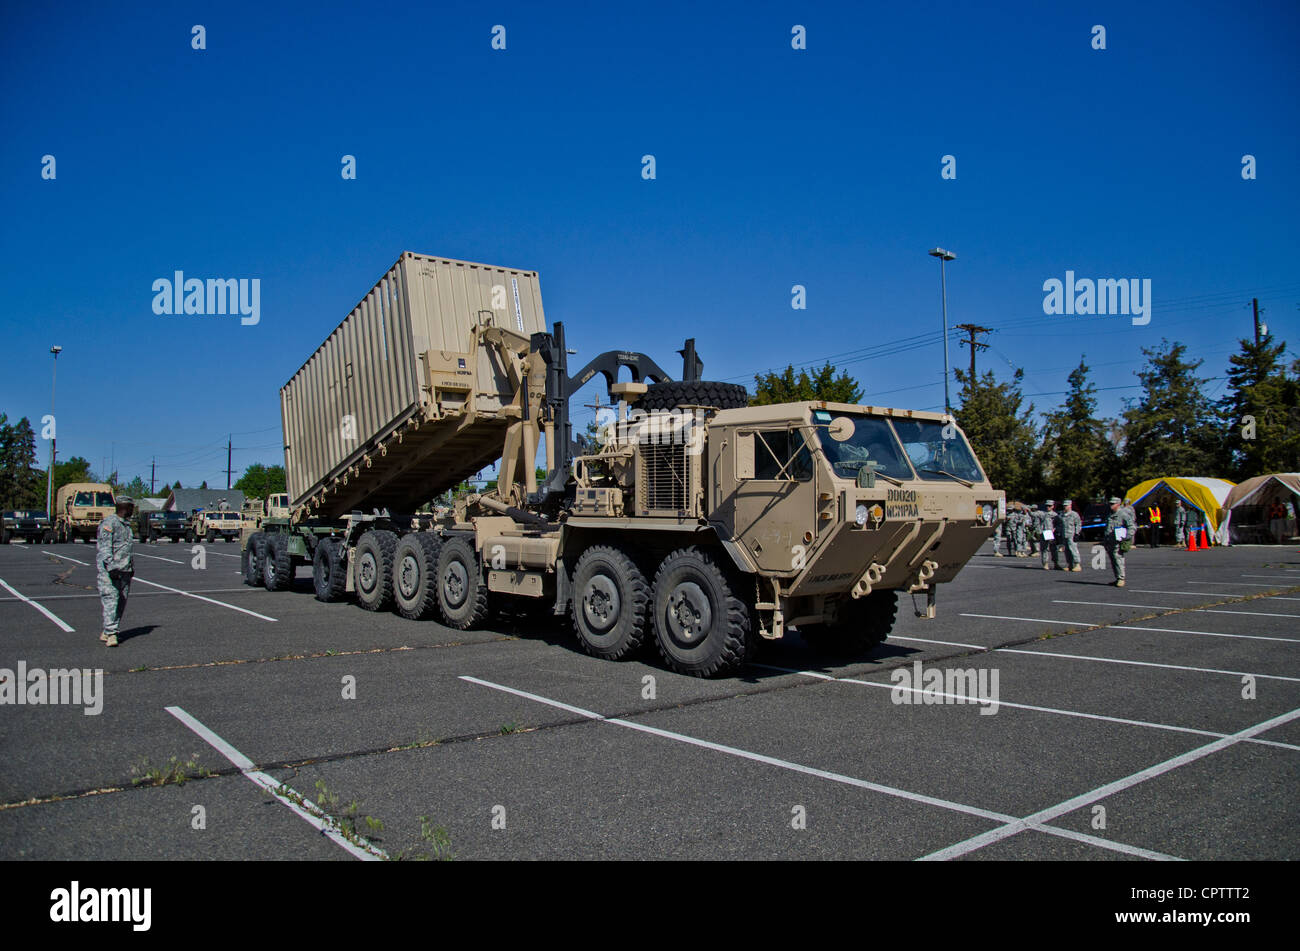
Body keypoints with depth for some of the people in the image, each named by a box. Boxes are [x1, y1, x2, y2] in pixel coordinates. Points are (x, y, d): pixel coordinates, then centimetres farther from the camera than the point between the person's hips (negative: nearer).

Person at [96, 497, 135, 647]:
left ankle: (107, 632, 14)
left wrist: (132, 567, 24)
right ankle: (111, 633, -17)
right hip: (108, 570, -8)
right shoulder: (108, 523, -7)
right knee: (111, 600, -13)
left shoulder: (126, 525, 21)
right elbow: (104, 546, -15)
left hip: (125, 570, 9)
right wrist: (110, 566, -23)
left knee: (121, 602, 6)